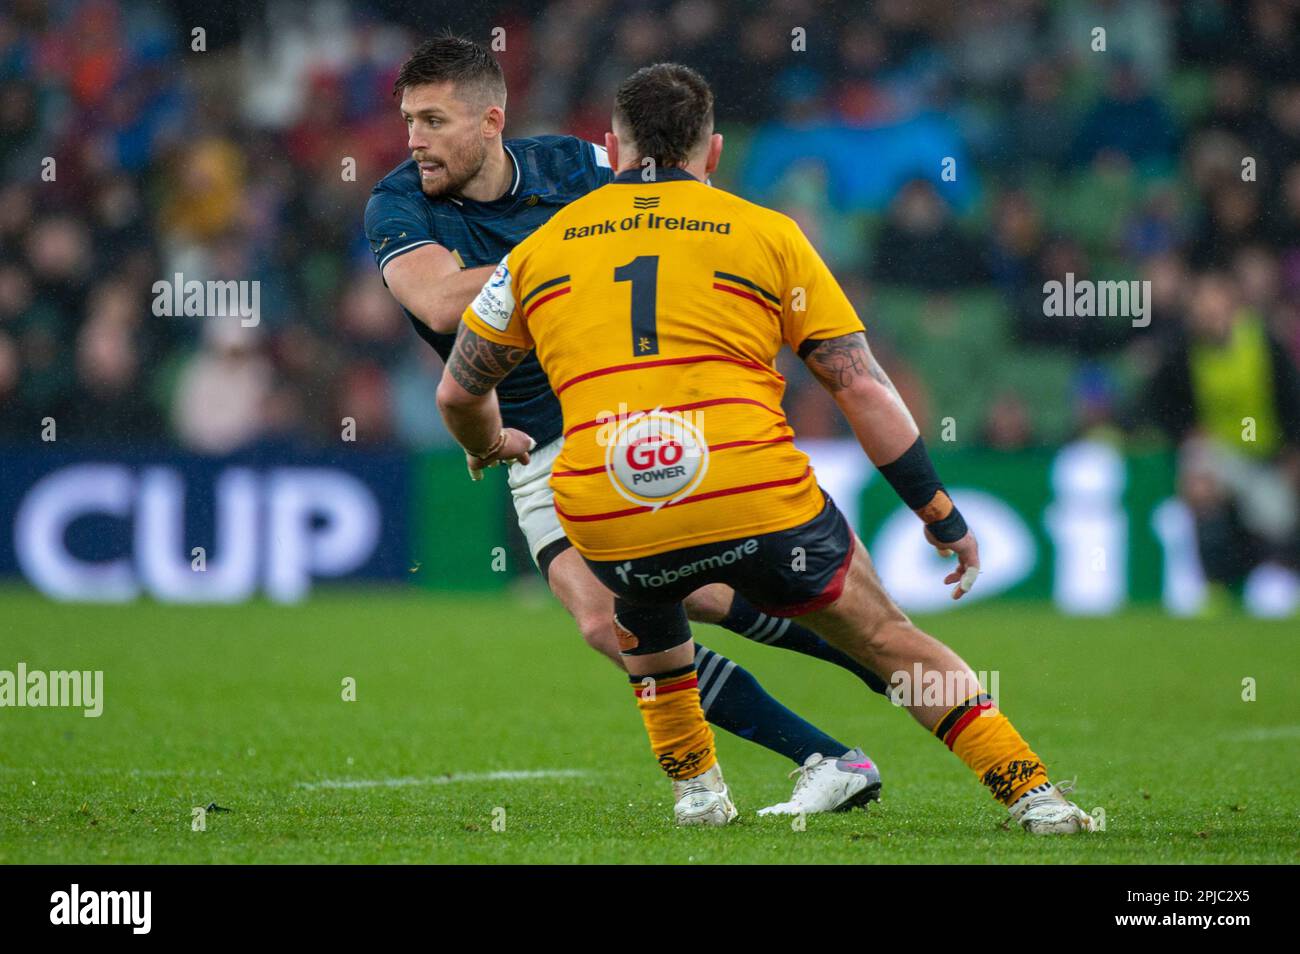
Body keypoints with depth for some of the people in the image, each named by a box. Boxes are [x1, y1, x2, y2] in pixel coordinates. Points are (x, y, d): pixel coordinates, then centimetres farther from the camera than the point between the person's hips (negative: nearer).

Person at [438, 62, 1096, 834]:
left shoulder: (541, 248, 16)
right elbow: (864, 388, 7)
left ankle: (697, 787, 33)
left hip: (608, 525, 2)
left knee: (644, 602, 37)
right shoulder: (766, 234, 10)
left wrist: (490, 447, 48)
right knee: (886, 637, 15)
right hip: (757, 502, -2)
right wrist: (944, 518, 13)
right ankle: (1031, 791, 6)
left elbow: (458, 393, 25)